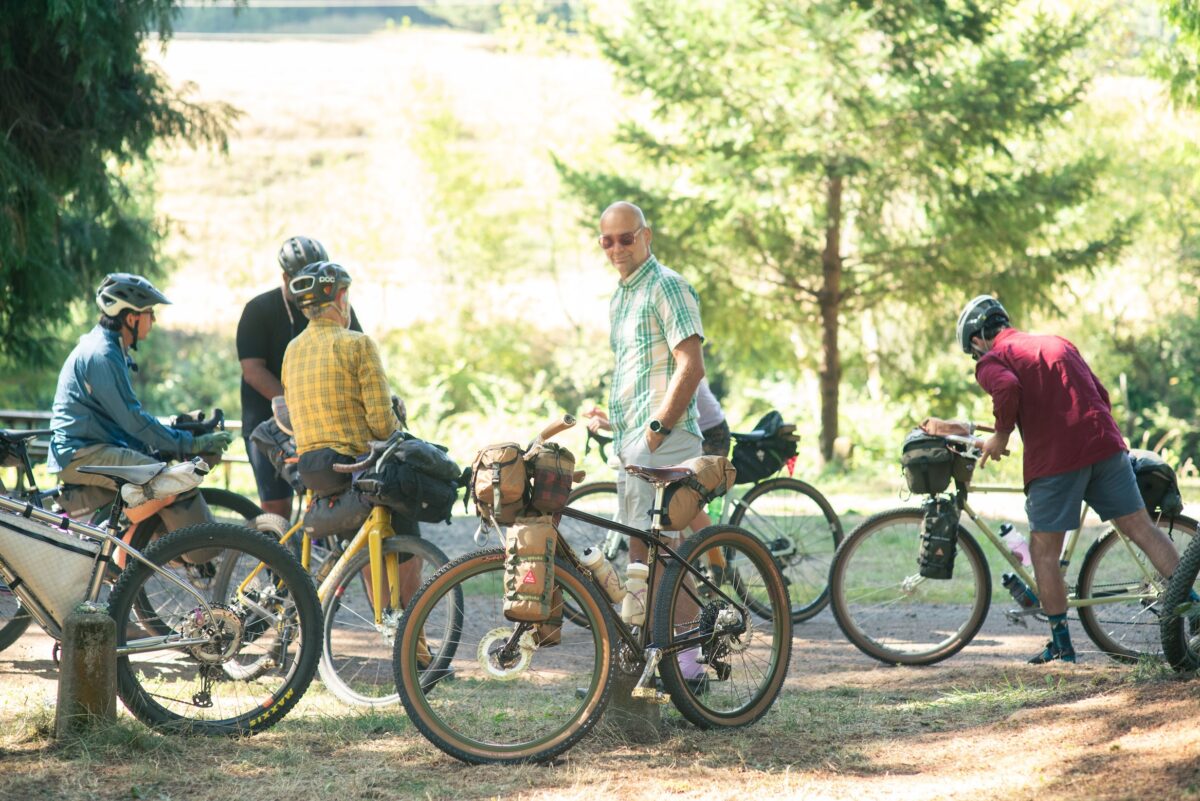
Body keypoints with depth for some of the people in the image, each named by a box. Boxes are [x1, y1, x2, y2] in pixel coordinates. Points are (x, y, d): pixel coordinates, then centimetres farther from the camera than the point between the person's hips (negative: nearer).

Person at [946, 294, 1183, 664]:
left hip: (1054, 456, -5)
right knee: (1142, 529, 8)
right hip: (1105, 445, 5)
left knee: (1044, 550, 8)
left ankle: (1061, 644, 9)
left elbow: (1008, 388, -18)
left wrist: (1001, 435, -4)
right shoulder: (1058, 343, 24)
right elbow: (1100, 394, 22)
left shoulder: (992, 361, 5)